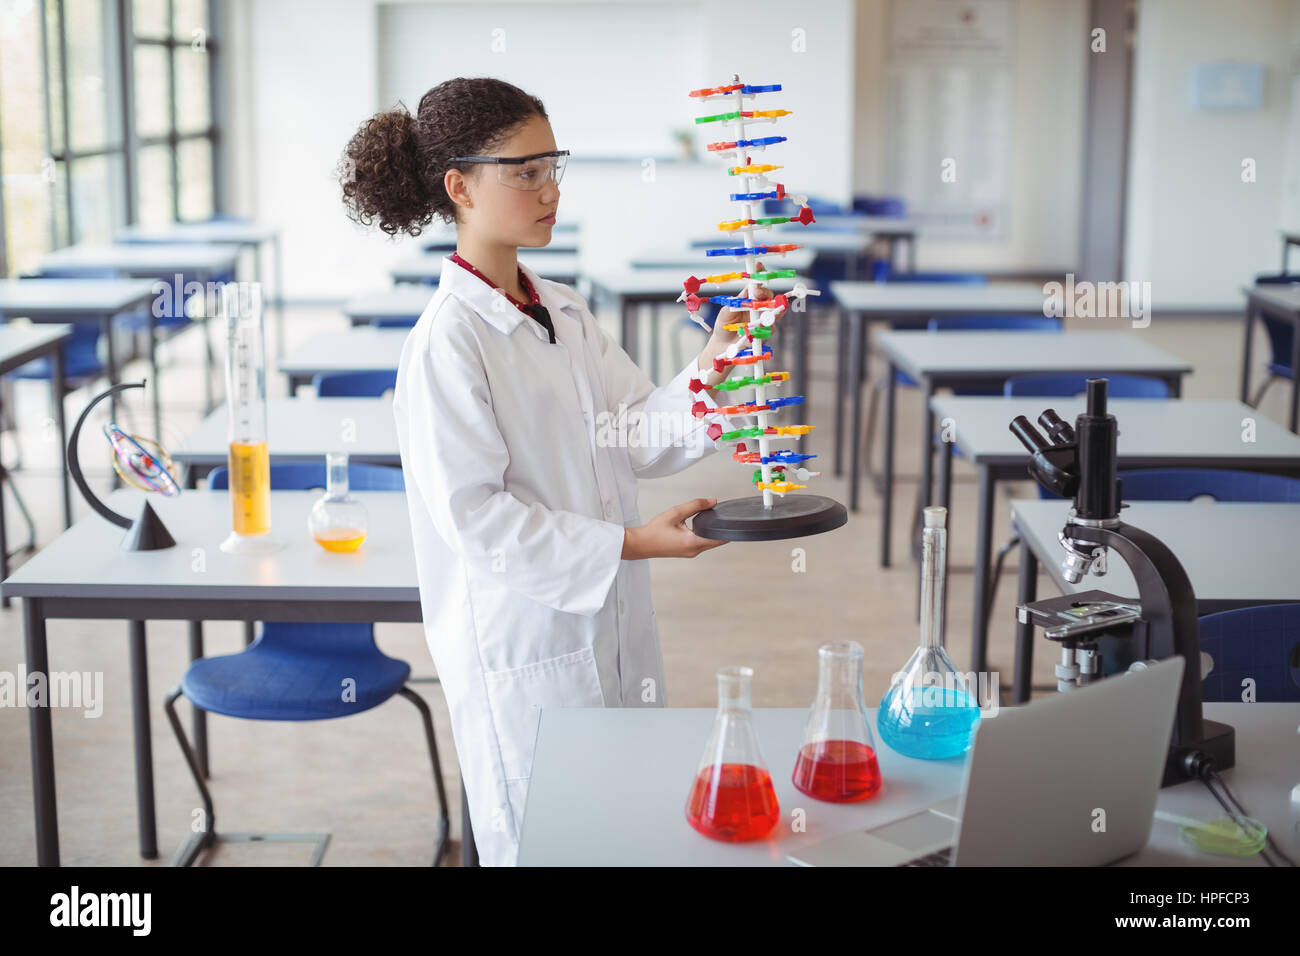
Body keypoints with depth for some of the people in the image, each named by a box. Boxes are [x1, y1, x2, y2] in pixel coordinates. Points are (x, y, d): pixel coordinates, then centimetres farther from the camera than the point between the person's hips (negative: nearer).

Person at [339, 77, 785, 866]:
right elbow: (476, 516, -19)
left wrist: (713, 369, -13)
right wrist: (626, 543, -19)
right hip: (523, 646, -7)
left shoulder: (564, 313, 8)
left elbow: (640, 436, 4)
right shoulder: (449, 341, -16)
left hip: (610, 629, 8)